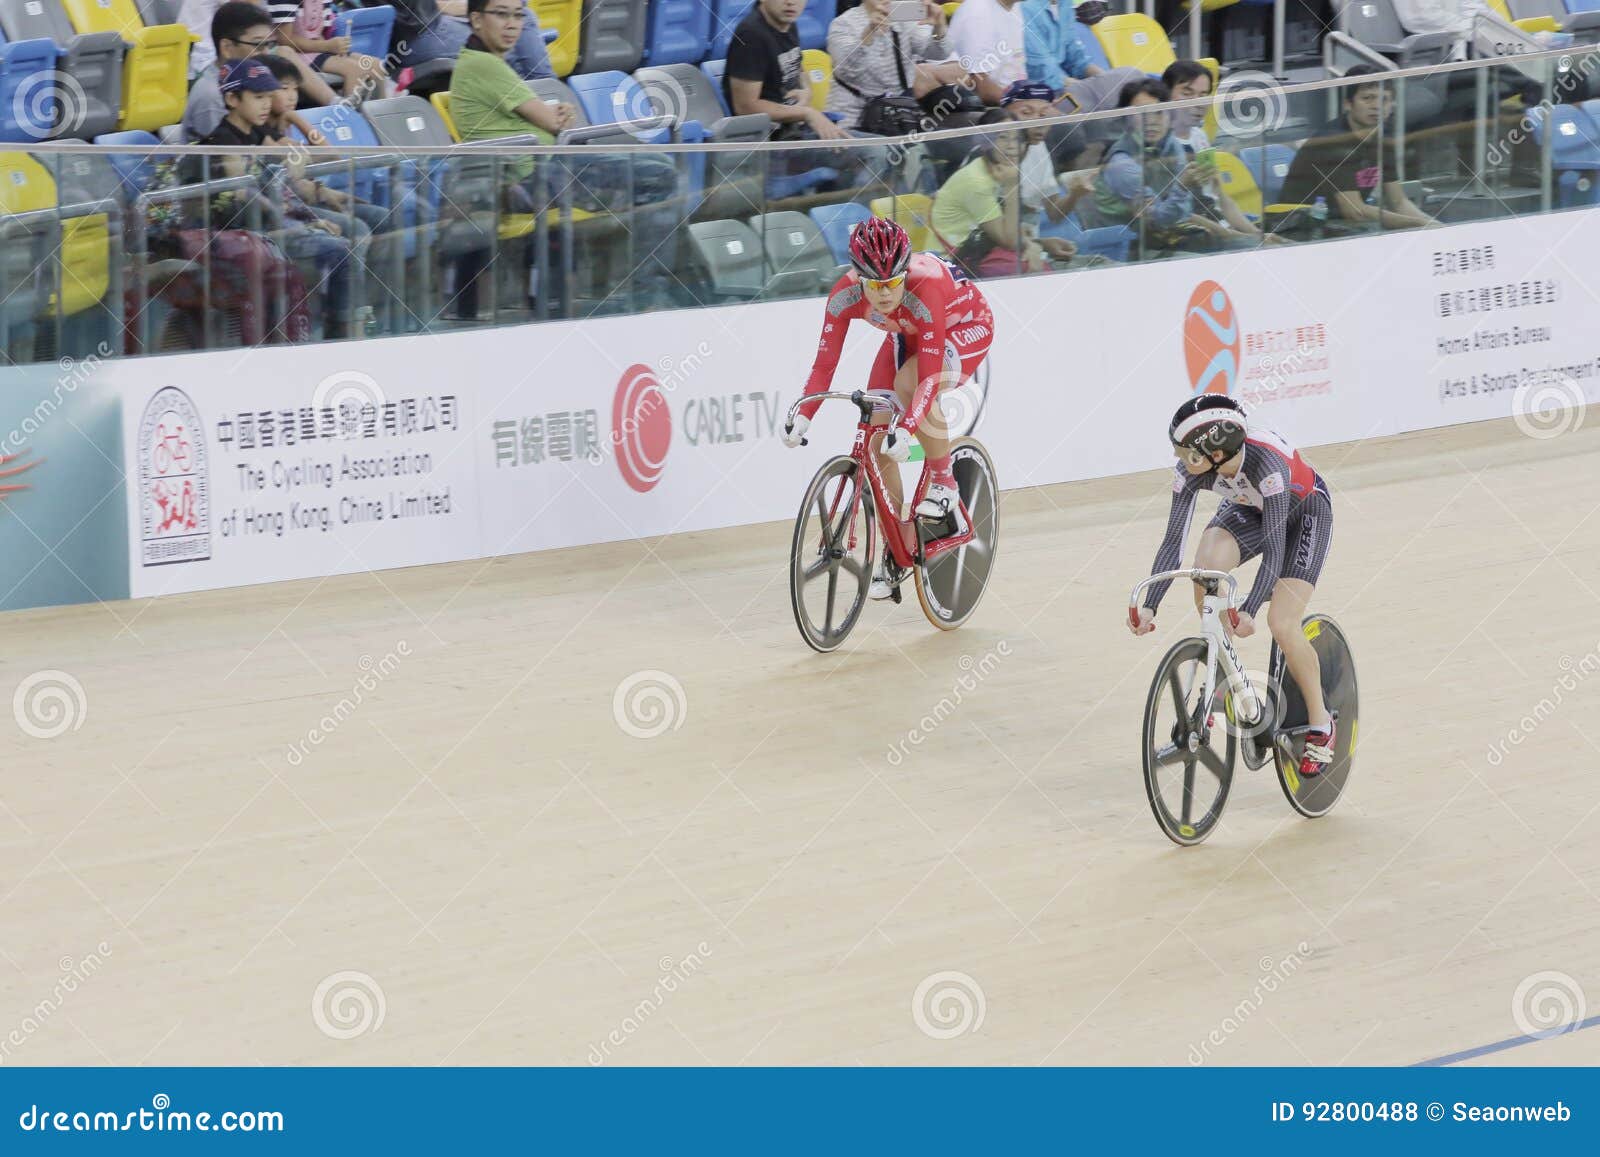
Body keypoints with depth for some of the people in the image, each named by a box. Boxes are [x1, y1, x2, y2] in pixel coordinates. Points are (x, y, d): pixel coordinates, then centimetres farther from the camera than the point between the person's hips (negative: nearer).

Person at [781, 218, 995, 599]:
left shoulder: (926, 287, -41)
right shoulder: (845, 295, -29)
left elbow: (929, 375, -43)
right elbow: (824, 364, -25)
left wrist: (906, 429, -55)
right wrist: (801, 417, -39)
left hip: (967, 326, -5)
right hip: (908, 334, 5)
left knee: (910, 383, -36)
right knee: (876, 441, -7)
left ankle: (943, 483, -13)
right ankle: (893, 556, 8)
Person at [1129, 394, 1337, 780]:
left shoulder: (1267, 462, -41)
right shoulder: (1191, 469, -27)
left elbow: (1274, 546, -41)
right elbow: (1173, 539, -25)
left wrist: (1249, 611, -51)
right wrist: (1149, 606, -35)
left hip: (1305, 509, -4)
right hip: (1248, 508, 4)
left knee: (1282, 624, -18)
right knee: (1206, 567, -28)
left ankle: (1321, 724, 3)